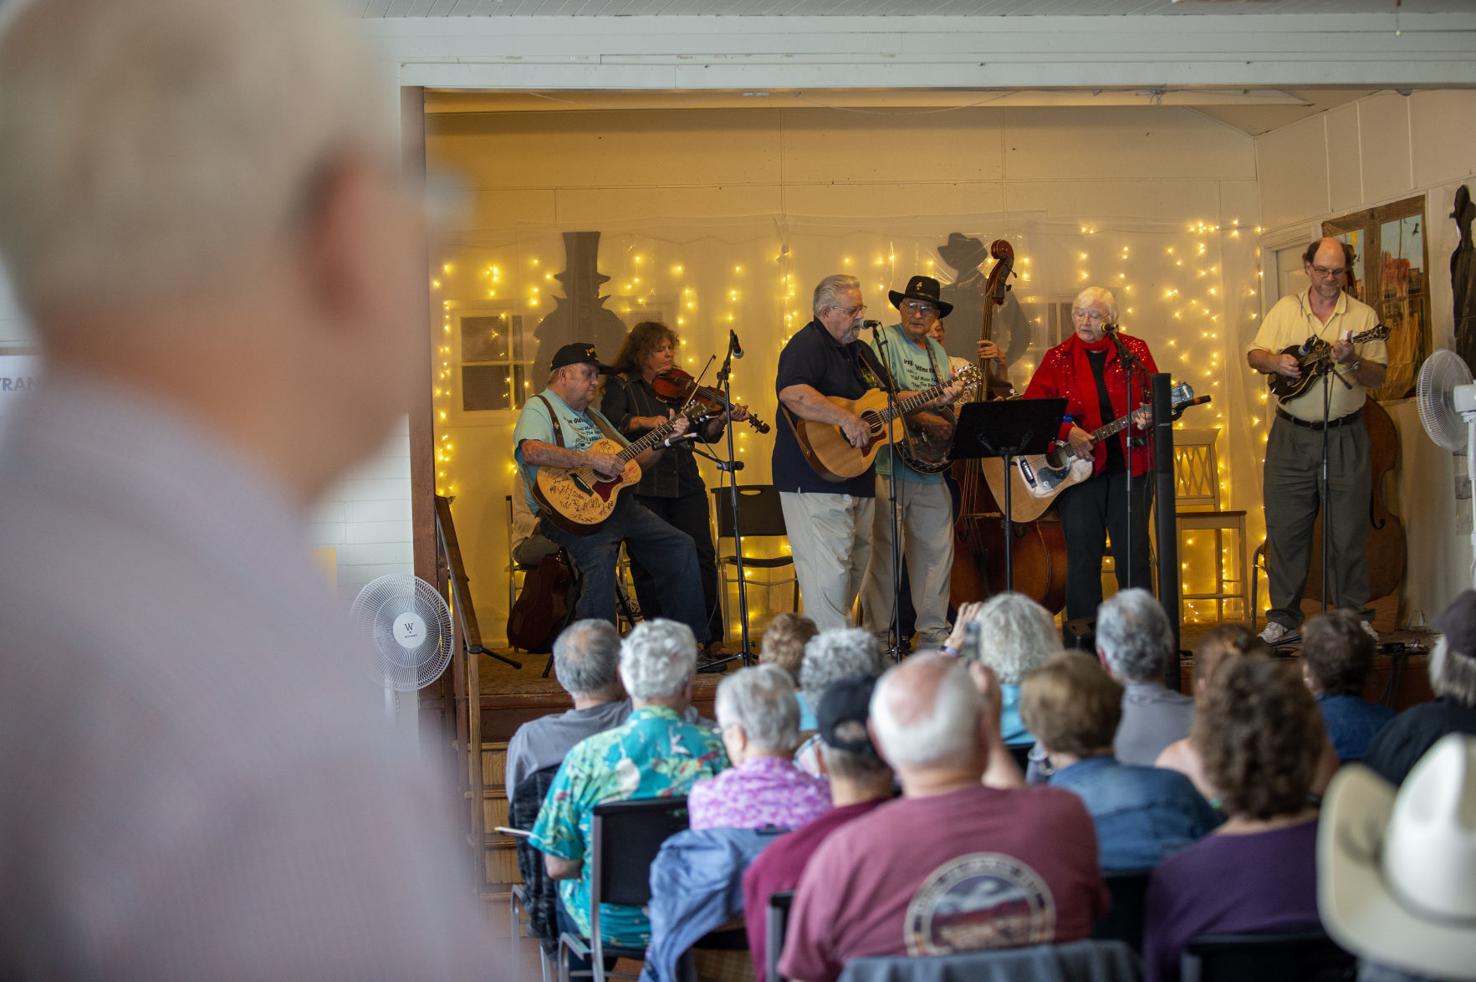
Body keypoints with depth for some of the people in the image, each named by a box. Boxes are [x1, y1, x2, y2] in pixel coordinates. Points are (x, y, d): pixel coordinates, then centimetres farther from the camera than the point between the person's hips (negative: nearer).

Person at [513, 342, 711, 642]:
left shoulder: (592, 415, 27)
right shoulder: (539, 408, 0)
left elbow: (635, 458, 28)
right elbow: (533, 452, -23)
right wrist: (591, 460, -23)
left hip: (617, 502, 8)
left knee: (681, 546, 0)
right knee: (600, 557, -35)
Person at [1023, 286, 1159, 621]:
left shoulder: (1134, 350, 7)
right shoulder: (1058, 358, 5)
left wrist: (1147, 417, -16)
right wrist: (1067, 433, -15)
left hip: (1130, 465, 0)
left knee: (1133, 553, 0)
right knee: (1082, 557, 0)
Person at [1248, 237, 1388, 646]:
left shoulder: (1362, 315, 2)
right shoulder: (1285, 309, 7)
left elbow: (1378, 377, -2)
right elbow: (1254, 354, 7)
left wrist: (1352, 360, -22)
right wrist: (1276, 361, -14)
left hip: (1344, 436, -1)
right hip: (1291, 435, 1)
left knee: (1348, 530, 1)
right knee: (1285, 527, 3)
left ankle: (1351, 615, 12)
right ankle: (1284, 617, 12)